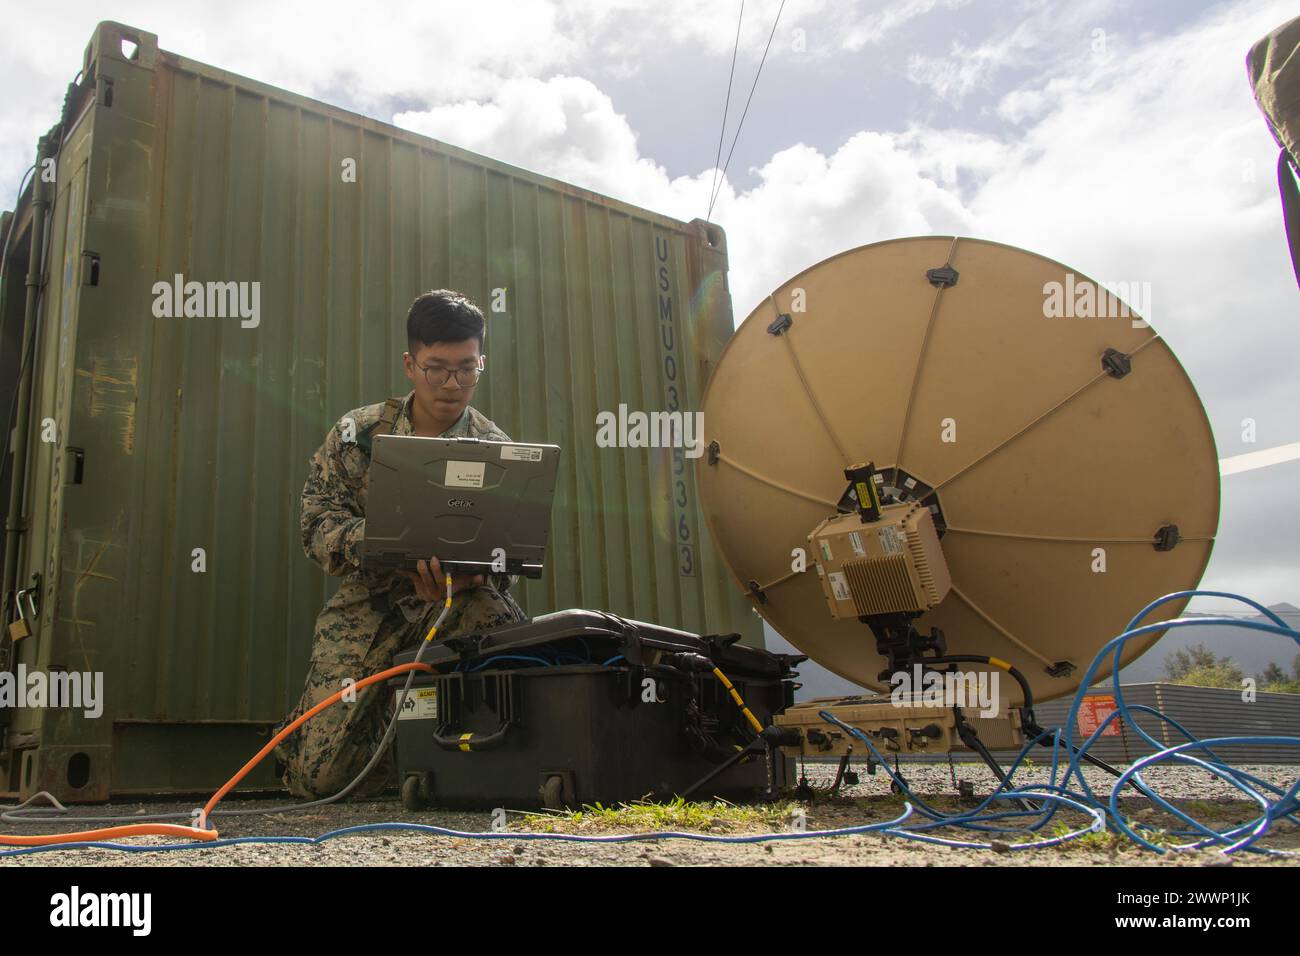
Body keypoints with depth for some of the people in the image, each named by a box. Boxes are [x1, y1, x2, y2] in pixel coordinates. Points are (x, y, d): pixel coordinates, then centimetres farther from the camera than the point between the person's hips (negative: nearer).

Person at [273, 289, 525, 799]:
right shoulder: (357, 433, -1)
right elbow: (318, 526, -8)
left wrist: (463, 579, -34)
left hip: (456, 604, 1)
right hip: (370, 605, 0)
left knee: (497, 621, -36)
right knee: (319, 775, -12)